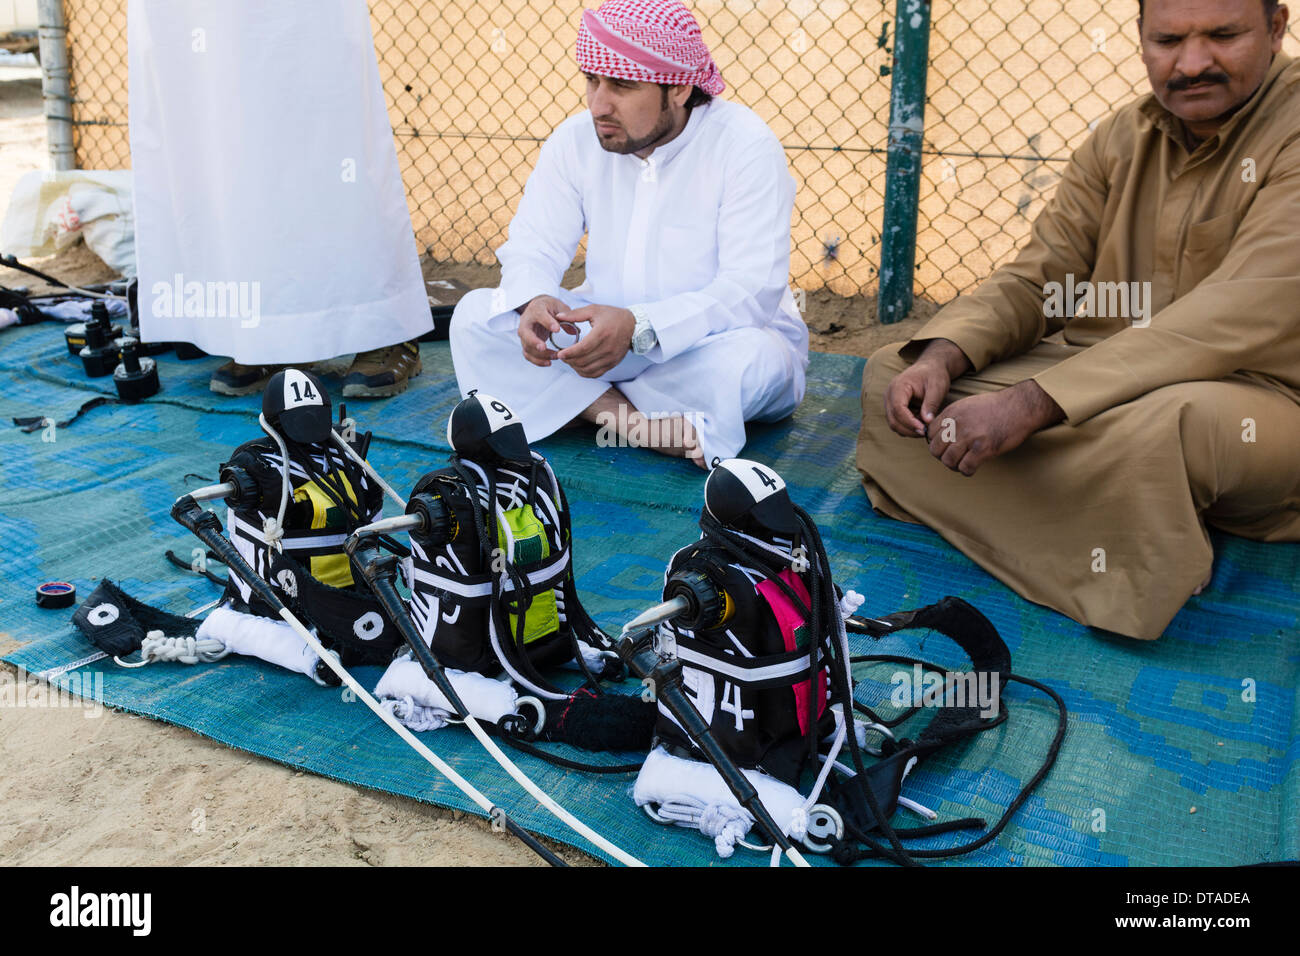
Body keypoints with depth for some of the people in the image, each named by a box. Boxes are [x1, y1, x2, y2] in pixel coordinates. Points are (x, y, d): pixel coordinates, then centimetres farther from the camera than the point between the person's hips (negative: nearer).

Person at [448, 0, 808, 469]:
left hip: (714, 338, -4)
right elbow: (533, 247, -2)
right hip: (608, 328, 5)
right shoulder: (575, 140, -3)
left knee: (751, 359, -39)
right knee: (475, 315, -15)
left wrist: (638, 326, -40)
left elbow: (753, 291, -25)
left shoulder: (745, 145, -18)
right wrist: (535, 302, -29)